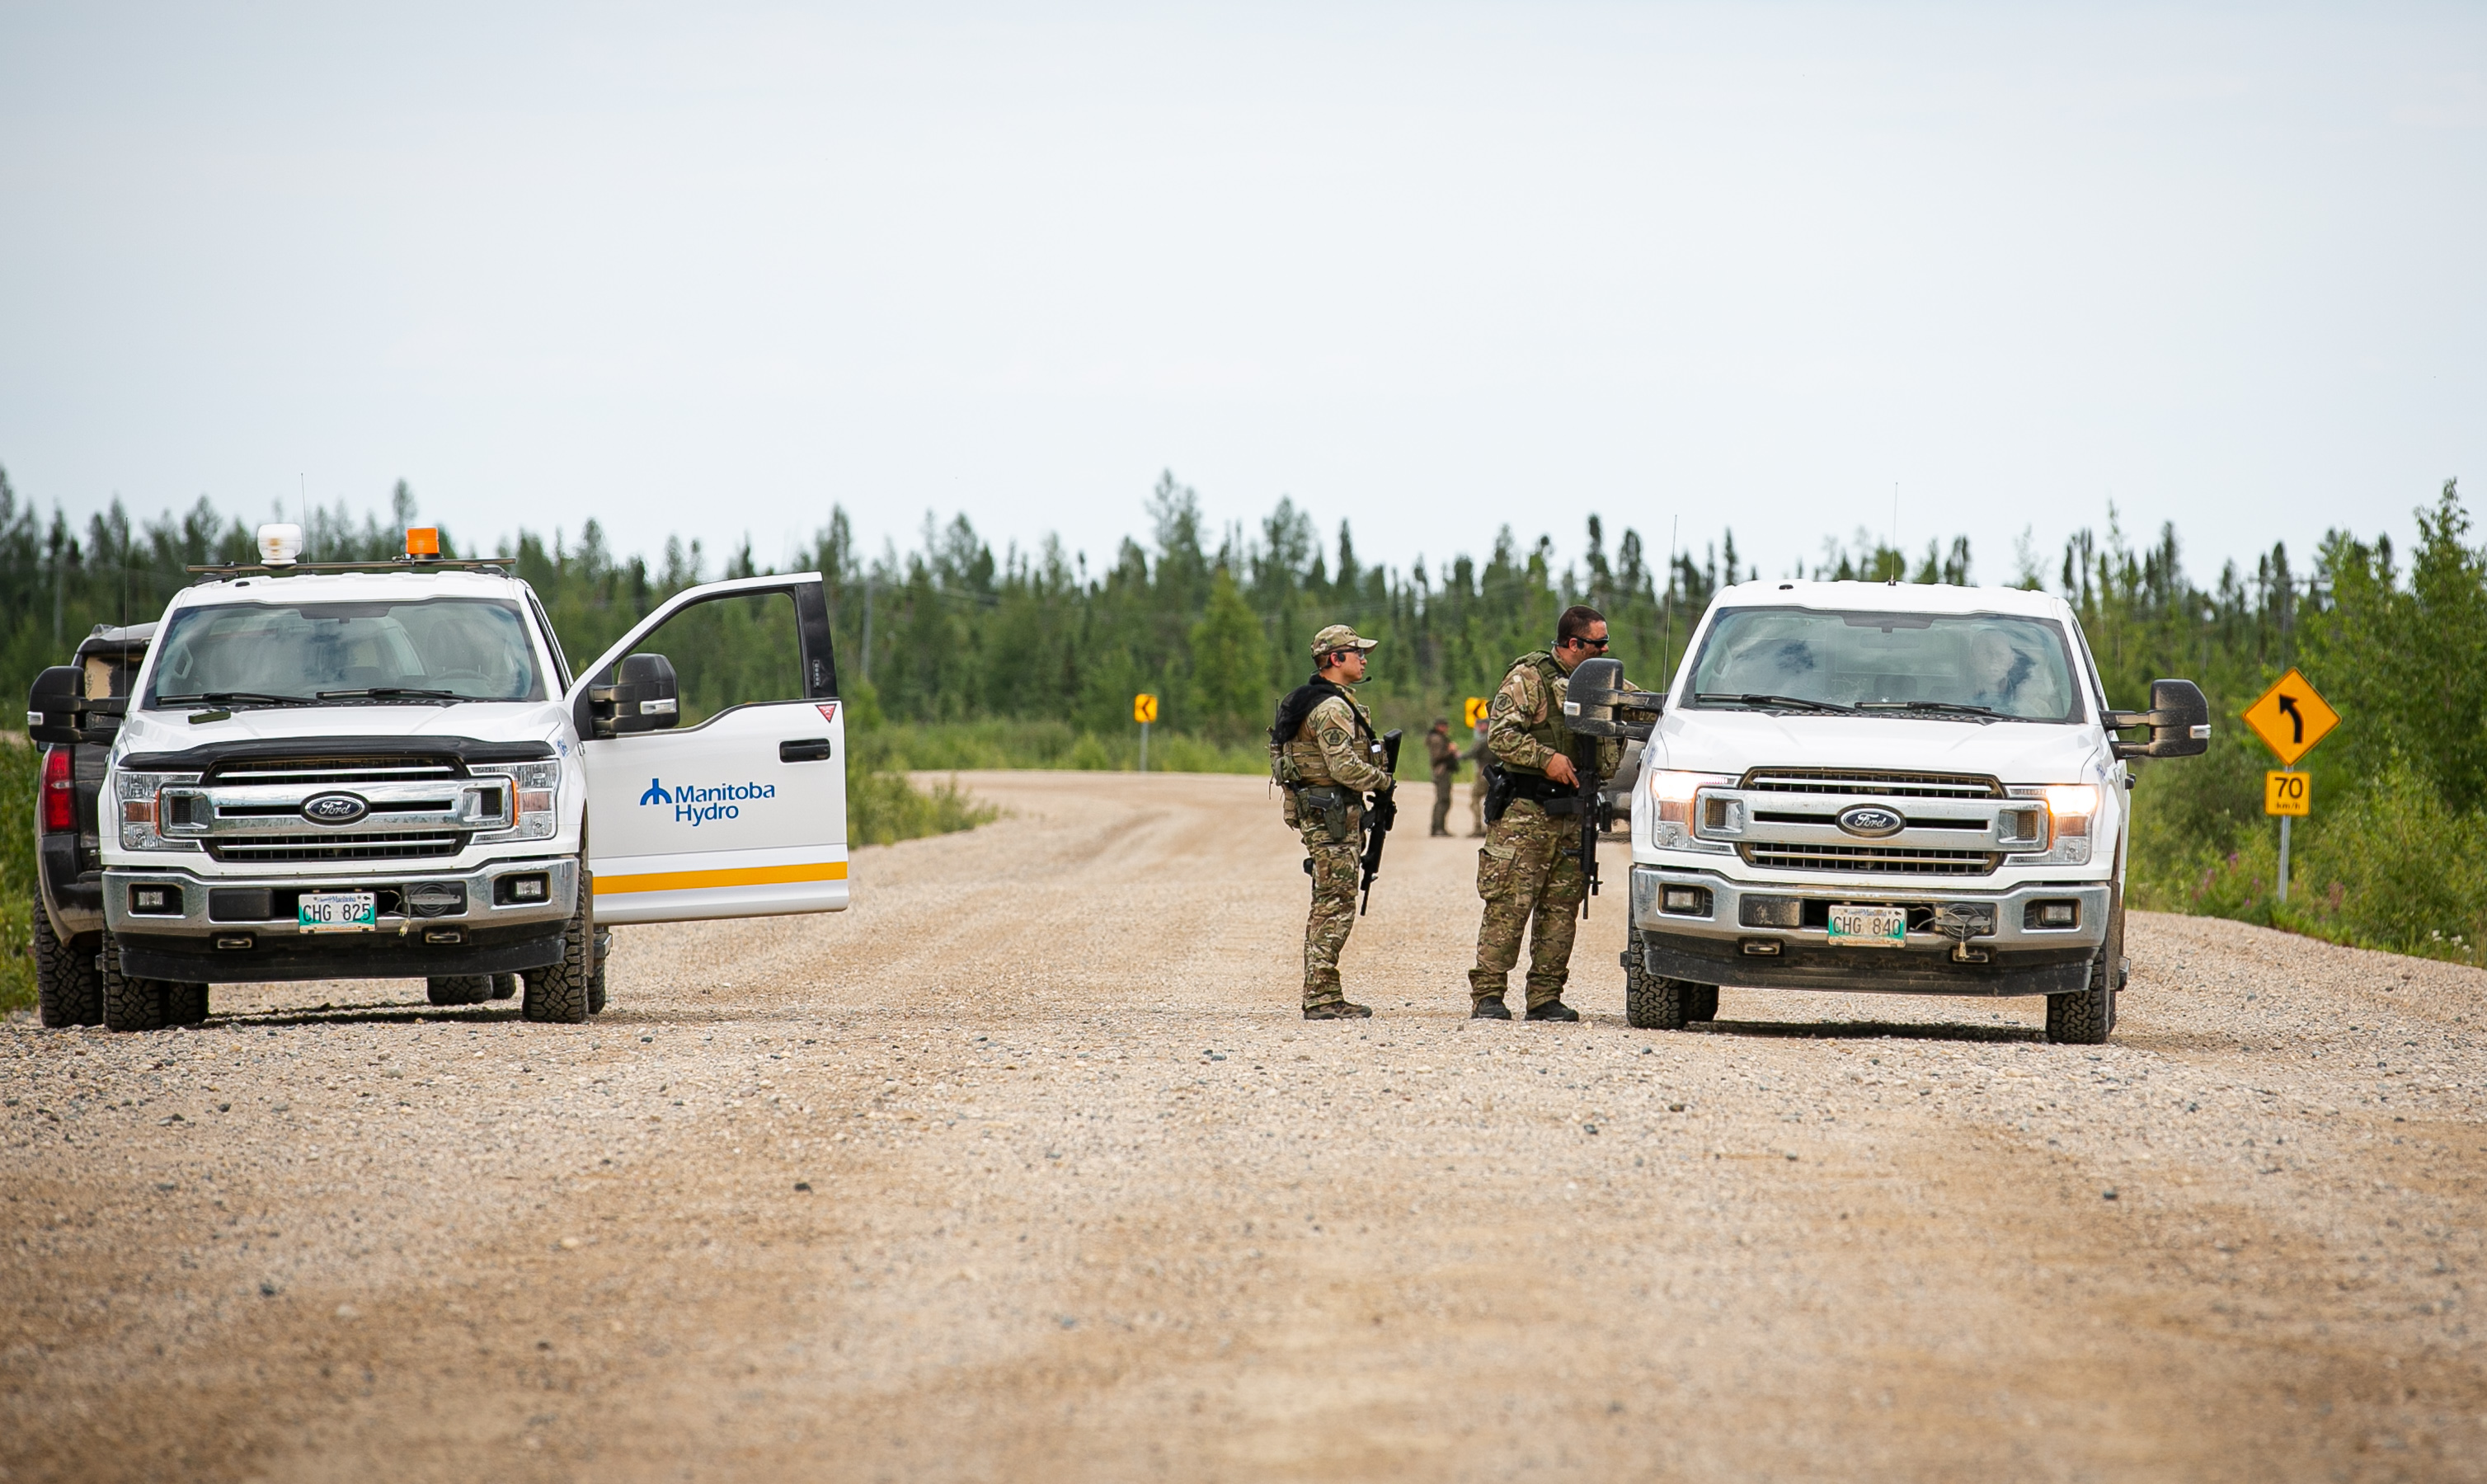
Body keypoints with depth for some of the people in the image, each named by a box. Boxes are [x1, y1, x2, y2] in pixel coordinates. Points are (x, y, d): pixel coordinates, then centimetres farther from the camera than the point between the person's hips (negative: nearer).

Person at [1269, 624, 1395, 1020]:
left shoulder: (1310, 701, 18)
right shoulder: (1333, 708, -15)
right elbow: (1345, 767, -23)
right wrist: (1382, 781, -8)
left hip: (1316, 813, 11)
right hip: (1333, 814, -11)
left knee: (1328, 906, 13)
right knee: (1335, 906, -9)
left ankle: (1323, 995, 16)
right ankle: (1322, 998, -10)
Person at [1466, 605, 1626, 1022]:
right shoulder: (1528, 678, -4)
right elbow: (1499, 734, -12)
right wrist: (1546, 758, -20)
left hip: (1574, 813, 7)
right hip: (1525, 814, -7)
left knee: (1562, 906, 4)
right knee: (1509, 905, -9)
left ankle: (1545, 998, 8)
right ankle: (1487, 995, -7)